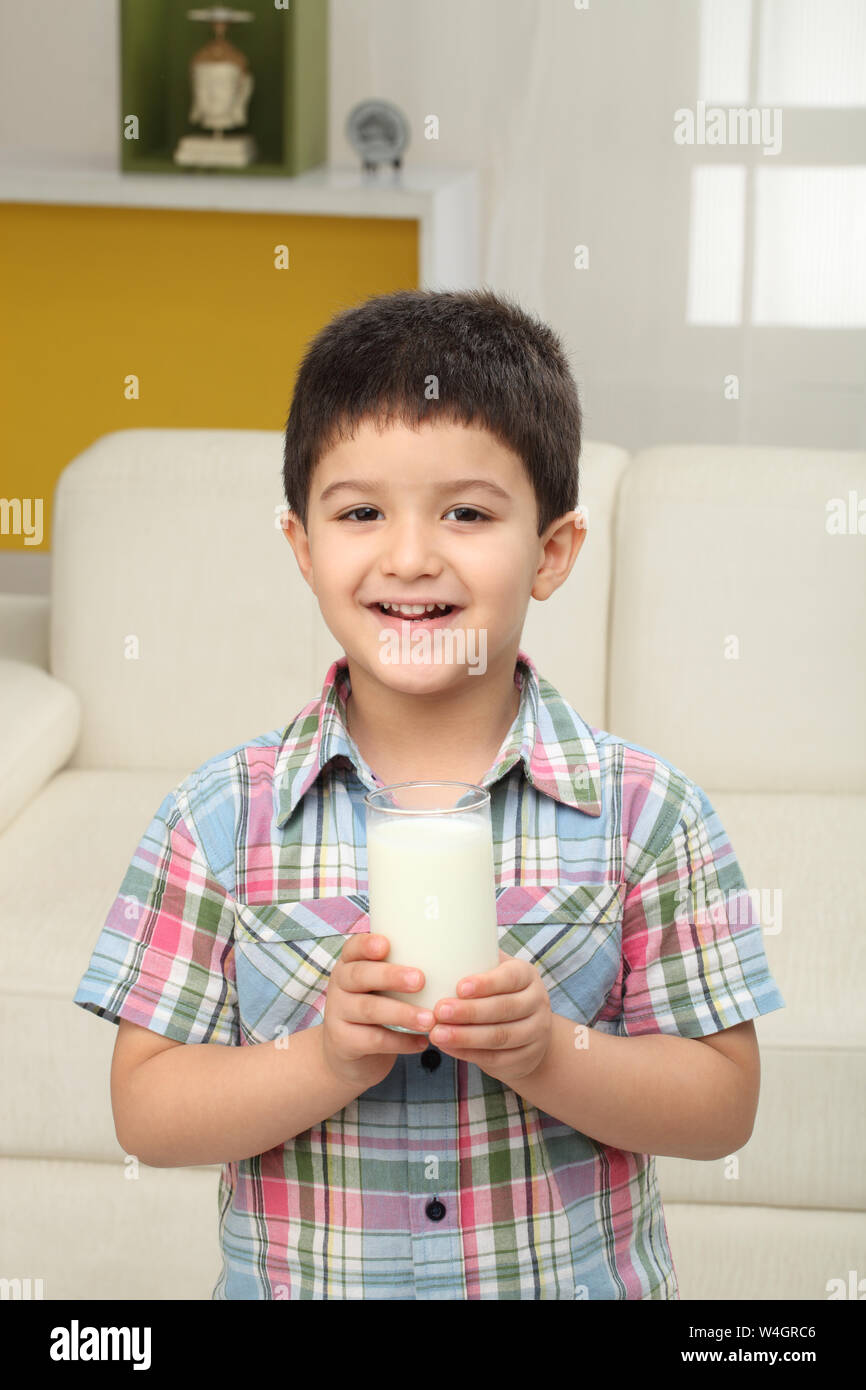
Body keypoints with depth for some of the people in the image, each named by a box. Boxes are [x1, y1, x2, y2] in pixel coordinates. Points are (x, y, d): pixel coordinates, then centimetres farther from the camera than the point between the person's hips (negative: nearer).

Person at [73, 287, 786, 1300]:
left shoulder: (647, 814, -11)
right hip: (297, 1278, 0)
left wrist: (550, 1053, -24)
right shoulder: (223, 816, -10)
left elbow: (723, 1105, -8)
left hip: (580, 1275, 0)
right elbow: (147, 1114, -10)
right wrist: (329, 1060, -24)